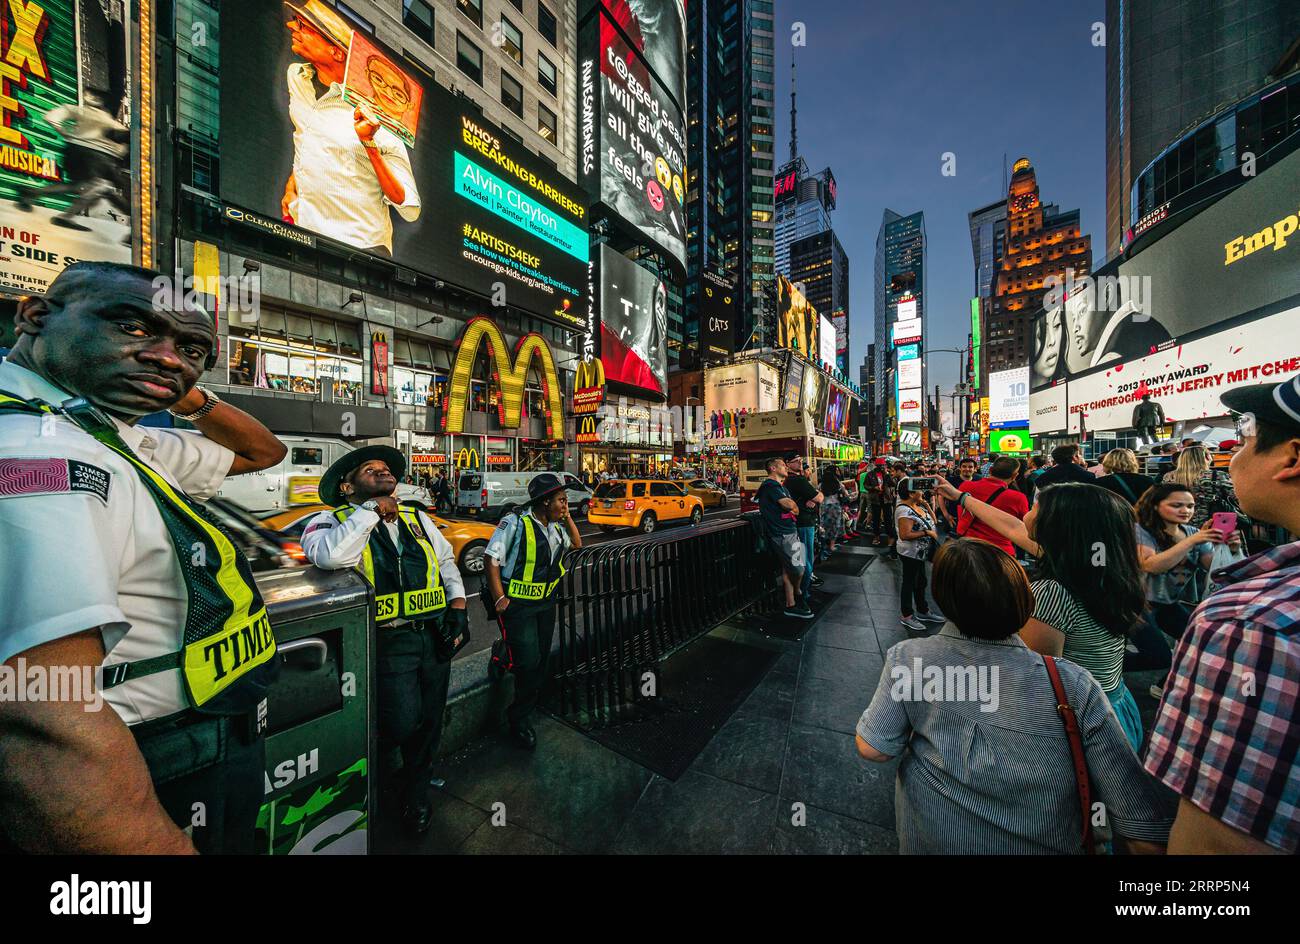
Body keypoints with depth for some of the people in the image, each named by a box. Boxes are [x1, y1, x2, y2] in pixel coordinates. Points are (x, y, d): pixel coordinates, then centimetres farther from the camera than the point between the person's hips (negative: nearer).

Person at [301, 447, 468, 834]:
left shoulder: (416, 516, 11)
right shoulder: (333, 520, -4)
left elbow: (446, 560, 16)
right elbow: (330, 556, -28)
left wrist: (458, 606, 6)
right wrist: (372, 509, -20)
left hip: (436, 634, 5)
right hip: (389, 640, -5)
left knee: (430, 720, 15)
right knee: (404, 721, -5)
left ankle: (415, 791, 43)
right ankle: (381, 759, 34)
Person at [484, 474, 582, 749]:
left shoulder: (556, 526, 5)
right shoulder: (515, 523, -18)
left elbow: (577, 544, 19)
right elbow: (491, 559, -17)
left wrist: (567, 517, 4)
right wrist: (499, 599, -17)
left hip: (546, 602, 7)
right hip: (518, 604, -7)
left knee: (541, 661, 14)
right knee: (529, 662, -6)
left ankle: (522, 716, 35)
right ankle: (519, 719, 21)